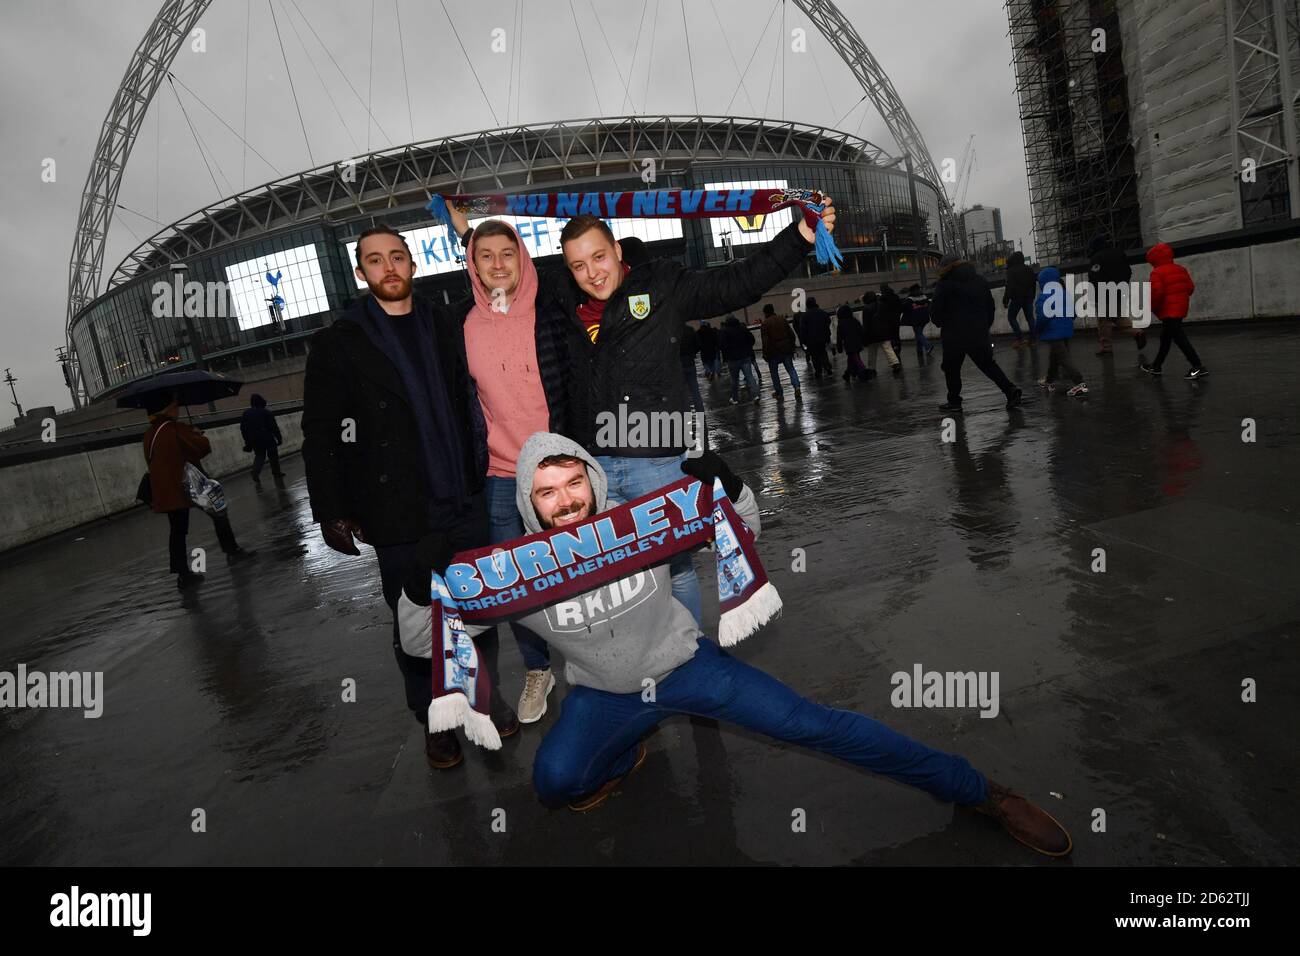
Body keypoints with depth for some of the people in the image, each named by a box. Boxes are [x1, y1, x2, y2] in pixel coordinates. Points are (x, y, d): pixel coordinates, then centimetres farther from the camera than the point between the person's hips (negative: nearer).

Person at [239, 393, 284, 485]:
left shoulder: (246, 413, 4)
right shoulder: (266, 412, -8)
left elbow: (243, 429, 6)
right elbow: (274, 426, -11)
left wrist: (247, 441, 13)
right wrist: (279, 438, -5)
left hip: (254, 440, 4)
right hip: (267, 438, -4)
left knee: (259, 457, 13)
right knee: (273, 456, 11)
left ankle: (255, 476, -8)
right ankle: (276, 474, 18)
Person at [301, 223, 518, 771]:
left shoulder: (446, 325, 10)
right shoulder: (339, 343, 0)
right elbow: (321, 434, -2)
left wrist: (479, 470, 11)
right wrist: (331, 511, -7)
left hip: (463, 499, 3)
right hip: (397, 511, -2)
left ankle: (488, 698, 31)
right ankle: (434, 721, 26)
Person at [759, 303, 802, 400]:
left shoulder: (765, 323, -9)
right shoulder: (783, 319, 7)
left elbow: (765, 341, -14)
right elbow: (792, 334, 9)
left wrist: (765, 354, -9)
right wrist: (792, 348, 15)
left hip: (773, 352, -4)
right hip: (786, 349, 4)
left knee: (774, 372, 11)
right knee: (790, 369, 11)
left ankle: (779, 393, 13)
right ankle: (796, 386, -10)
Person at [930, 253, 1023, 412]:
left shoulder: (944, 284, -7)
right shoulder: (980, 280, 12)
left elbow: (935, 311, -9)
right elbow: (991, 306, 14)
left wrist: (941, 324, 10)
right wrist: (985, 326, 20)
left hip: (954, 335, -5)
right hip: (979, 334, 5)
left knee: (952, 368, 9)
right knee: (988, 364, 14)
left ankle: (954, 401, 14)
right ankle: (1011, 391, 5)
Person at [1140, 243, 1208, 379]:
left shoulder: (1157, 272, -13)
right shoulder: (1181, 269, 13)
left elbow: (1156, 292, -22)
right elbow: (1190, 287, 12)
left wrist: (1152, 307, -8)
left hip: (1168, 311, -9)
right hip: (1181, 308, 10)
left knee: (1179, 338, -10)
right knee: (1165, 338, 18)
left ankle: (1198, 367, -15)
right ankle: (1156, 366, 29)